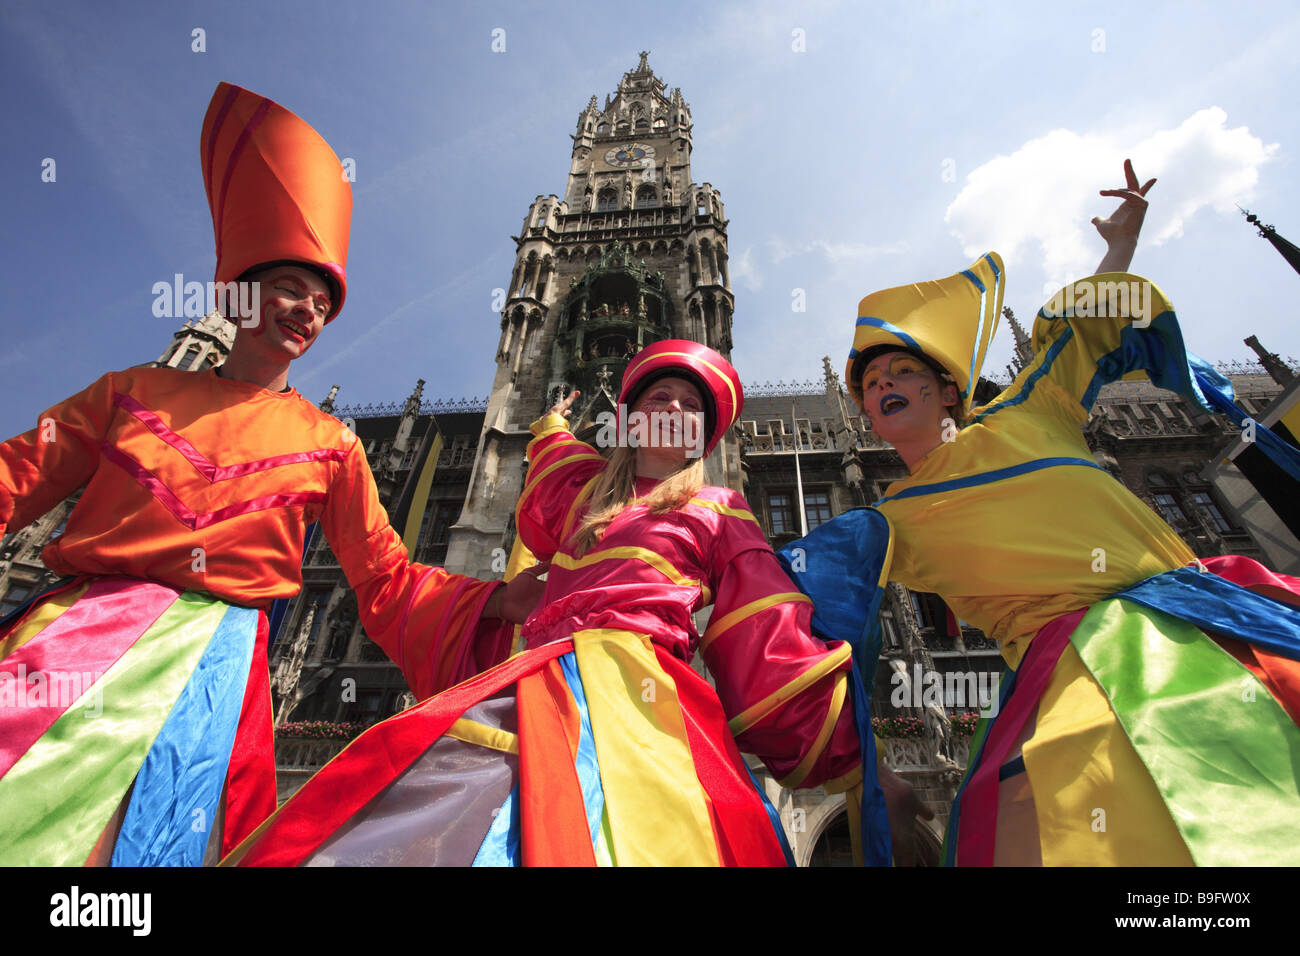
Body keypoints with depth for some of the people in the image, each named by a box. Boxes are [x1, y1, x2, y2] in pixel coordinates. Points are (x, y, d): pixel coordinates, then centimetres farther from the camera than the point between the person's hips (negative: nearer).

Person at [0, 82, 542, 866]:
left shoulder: (328, 445, 9)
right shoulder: (135, 390, 16)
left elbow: (389, 581, 7)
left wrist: (497, 601, -5)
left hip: (210, 650, -2)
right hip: (70, 621, 2)